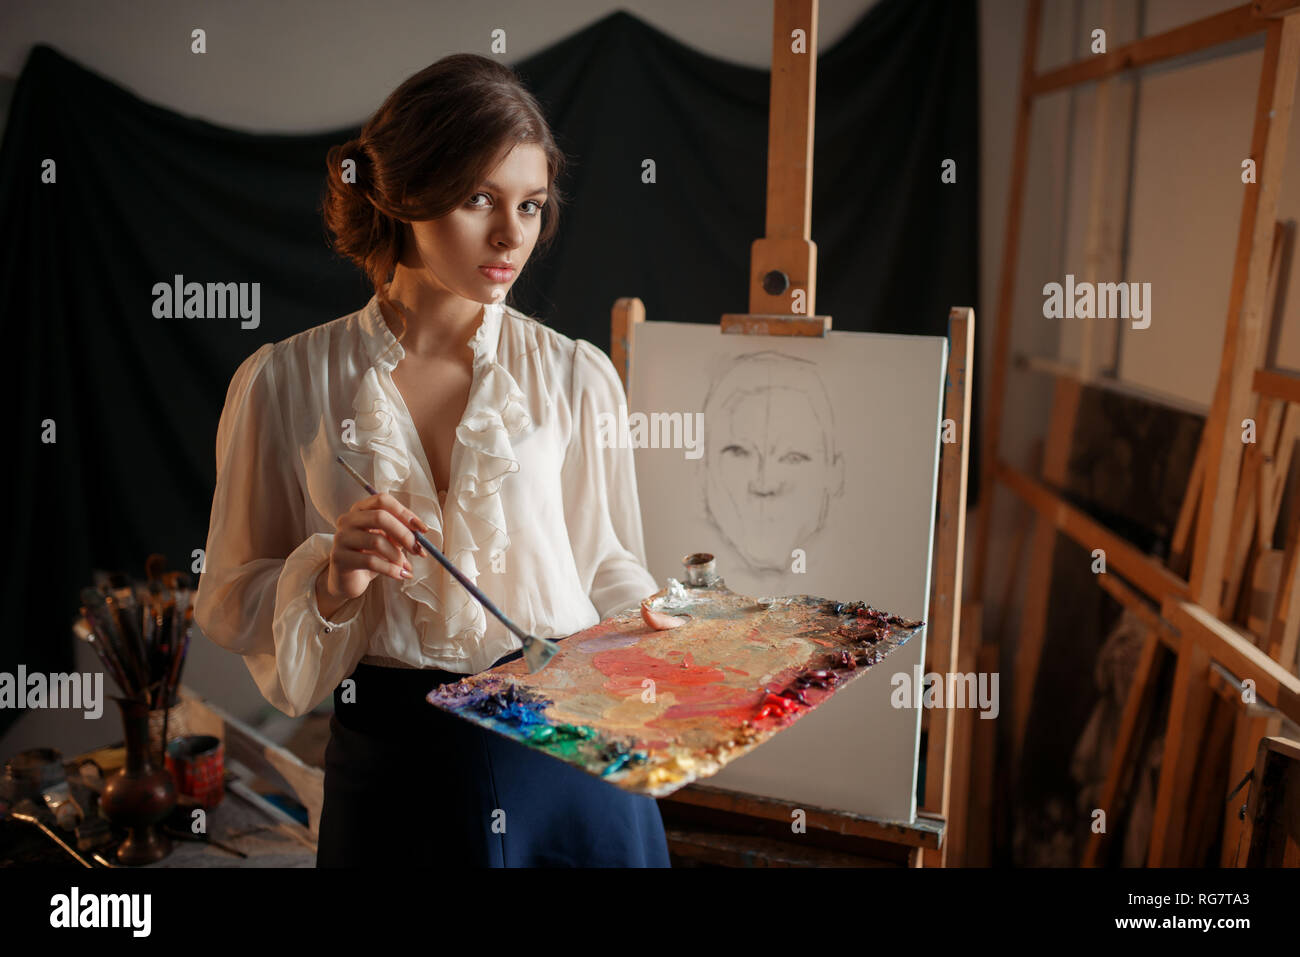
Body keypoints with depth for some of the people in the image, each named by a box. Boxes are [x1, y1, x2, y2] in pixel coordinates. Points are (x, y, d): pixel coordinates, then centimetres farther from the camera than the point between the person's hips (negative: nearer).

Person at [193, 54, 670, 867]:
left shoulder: (576, 376, -2)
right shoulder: (284, 383, -4)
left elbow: (610, 570, 3)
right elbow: (232, 602, 2)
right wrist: (330, 582, -16)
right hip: (392, 764, 0)